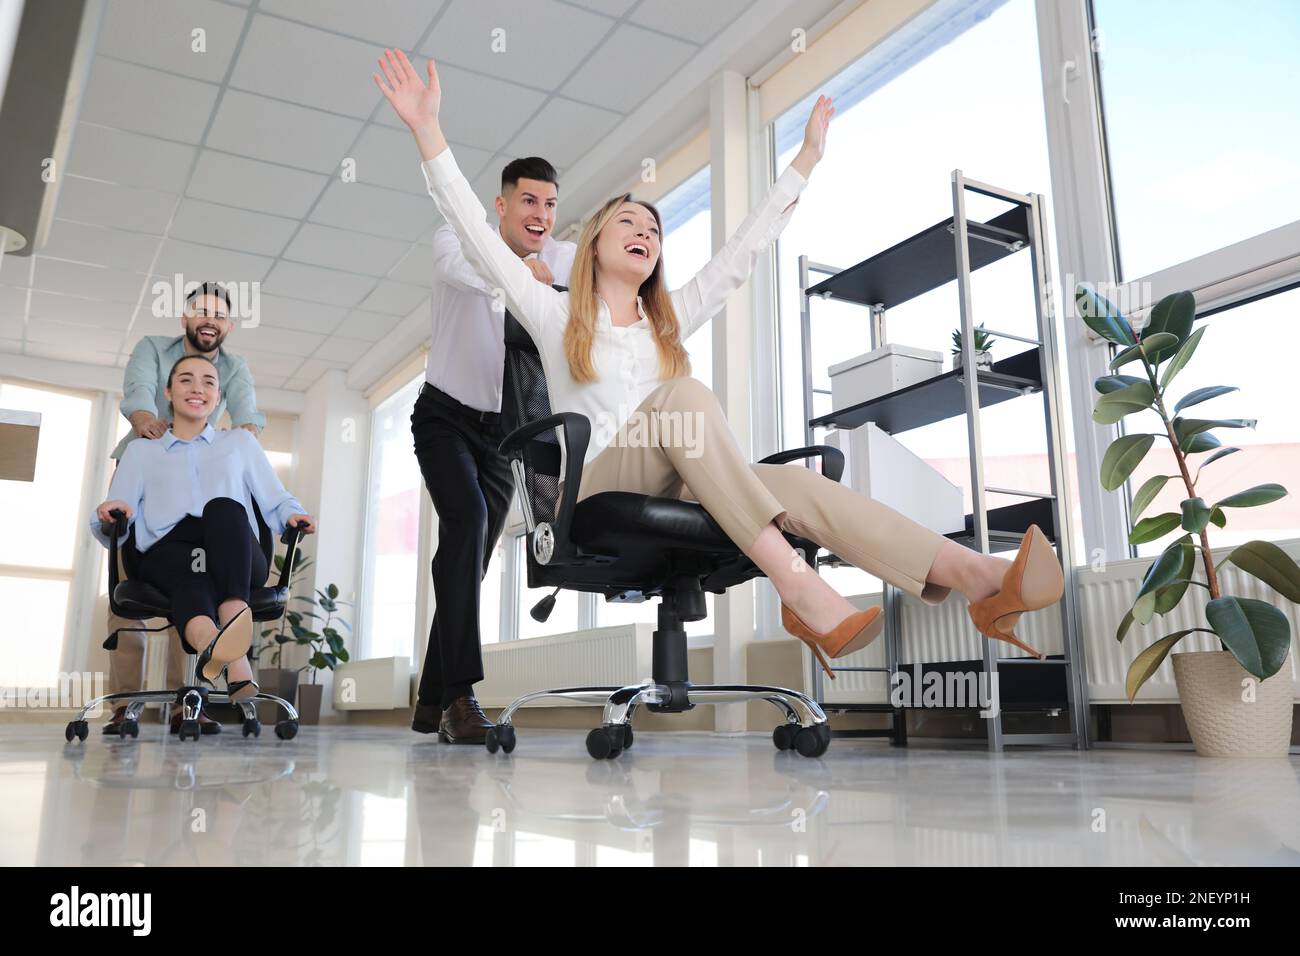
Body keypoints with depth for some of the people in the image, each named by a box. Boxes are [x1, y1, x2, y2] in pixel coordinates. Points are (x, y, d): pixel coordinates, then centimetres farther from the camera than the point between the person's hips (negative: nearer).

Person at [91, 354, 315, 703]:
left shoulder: (241, 442, 30)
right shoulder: (140, 451, 27)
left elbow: (276, 502, 18)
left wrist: (292, 515, -6)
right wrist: (109, 516, -8)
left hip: (235, 559, 1)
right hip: (168, 552, 0)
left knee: (223, 507, -36)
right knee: (193, 578, -38)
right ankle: (210, 644, -73)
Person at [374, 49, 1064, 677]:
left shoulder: (670, 321, 24)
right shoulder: (555, 316, 13)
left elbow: (741, 253, 23)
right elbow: (479, 239, 3)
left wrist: (806, 157, 23)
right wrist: (428, 133, -3)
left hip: (673, 494, 4)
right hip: (596, 492, -4)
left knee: (789, 481, -27)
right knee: (685, 394, -32)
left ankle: (975, 578, -47)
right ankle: (797, 590, -47)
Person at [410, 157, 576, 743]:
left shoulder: (563, 260, -4)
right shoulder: (457, 239, -14)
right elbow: (463, 268, -39)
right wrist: (516, 274, -60)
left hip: (504, 428, 4)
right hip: (446, 416, -4)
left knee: (473, 559, 4)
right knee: (468, 520, -28)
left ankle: (432, 703, 15)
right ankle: (459, 695, -27)